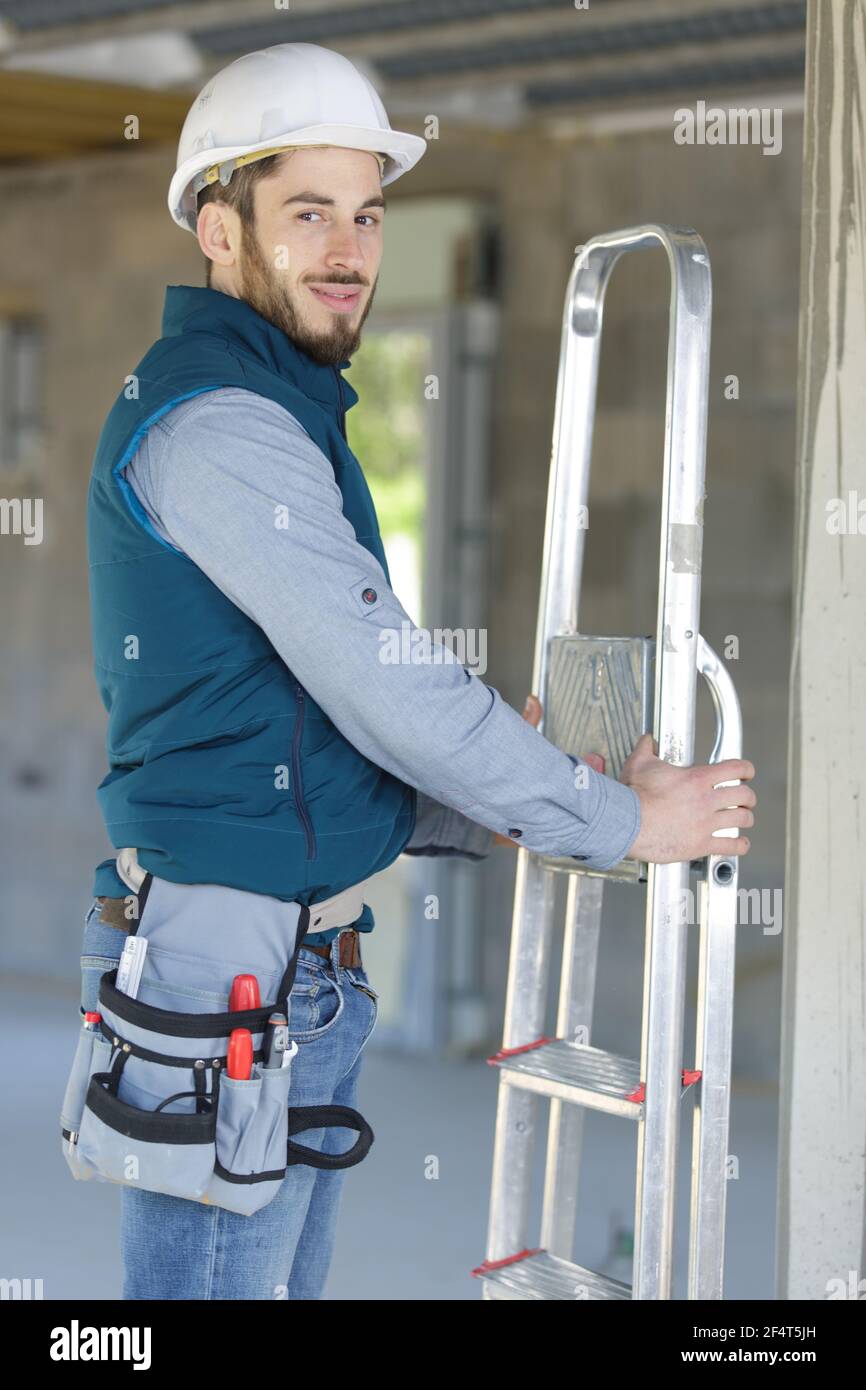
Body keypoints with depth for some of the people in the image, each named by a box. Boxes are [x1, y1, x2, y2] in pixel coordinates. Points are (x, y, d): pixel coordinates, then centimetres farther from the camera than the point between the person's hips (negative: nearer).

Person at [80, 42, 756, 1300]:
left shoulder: (273, 414, 18)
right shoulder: (216, 420, -16)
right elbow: (386, 688, -19)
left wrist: (498, 821, 8)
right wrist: (621, 822, -9)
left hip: (306, 959, 10)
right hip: (232, 972, -10)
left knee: (285, 1281, 17)